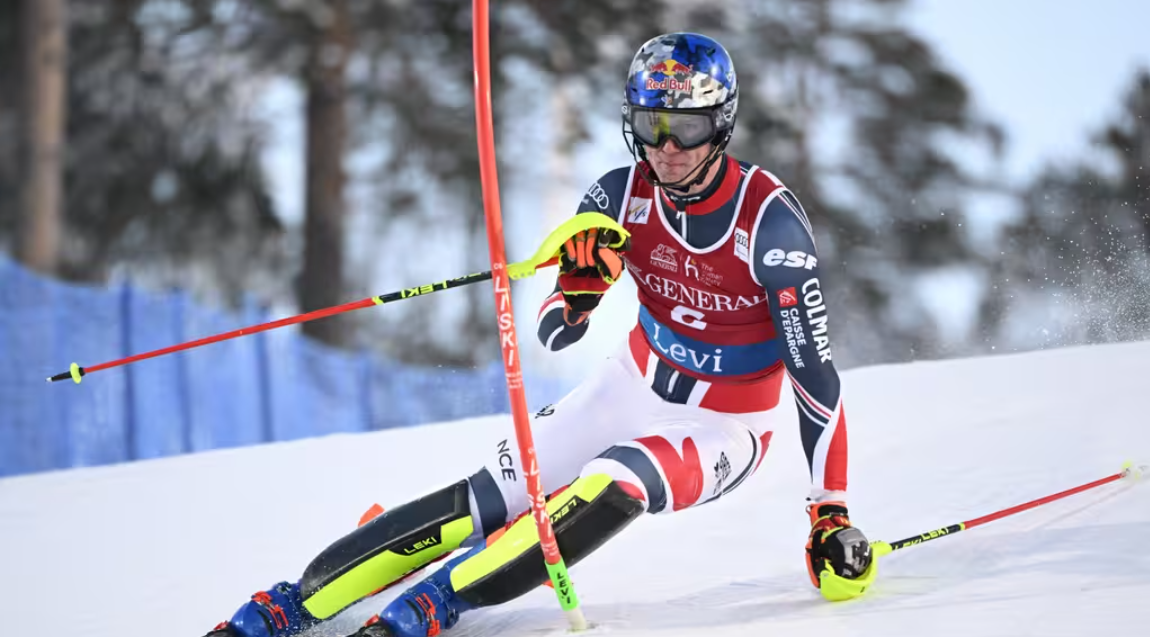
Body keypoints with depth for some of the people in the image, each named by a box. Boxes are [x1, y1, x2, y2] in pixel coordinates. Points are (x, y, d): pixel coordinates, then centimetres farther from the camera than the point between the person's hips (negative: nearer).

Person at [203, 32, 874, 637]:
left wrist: (833, 516, -24)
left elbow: (815, 373, -22)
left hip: (722, 431, -4)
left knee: (604, 495, -33)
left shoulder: (770, 219, -25)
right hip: (634, 387, 4)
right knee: (485, 500, -9)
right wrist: (582, 276, -29)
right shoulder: (623, 194, -12)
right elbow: (557, 332, -4)